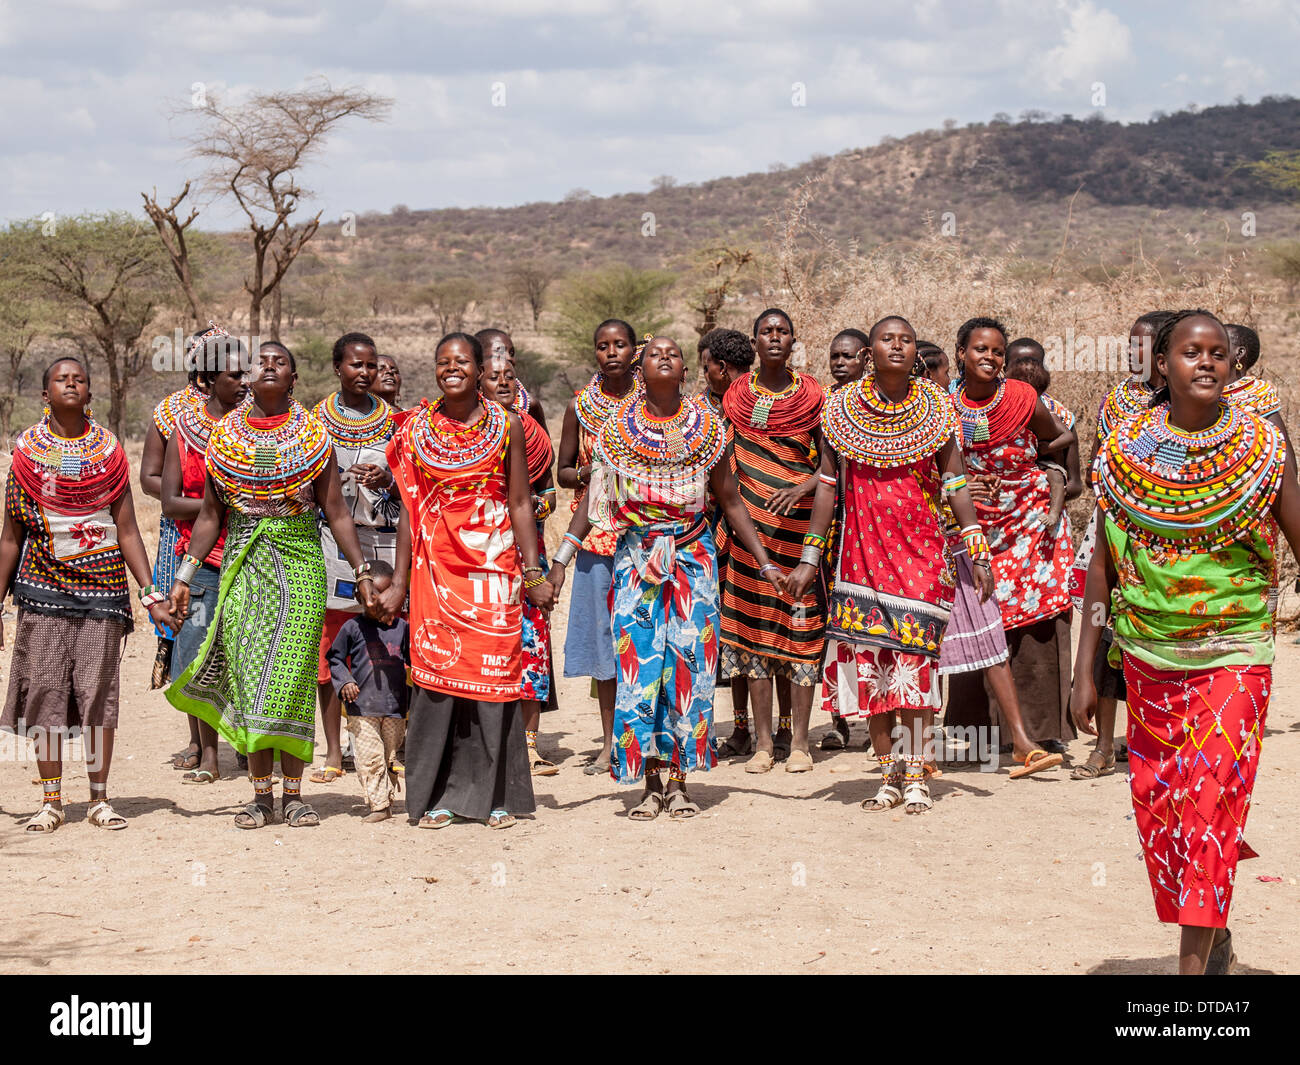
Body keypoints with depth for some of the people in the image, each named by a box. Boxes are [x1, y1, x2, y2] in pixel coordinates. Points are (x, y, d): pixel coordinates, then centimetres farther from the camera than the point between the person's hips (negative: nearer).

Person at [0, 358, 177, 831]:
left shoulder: (108, 450, 6)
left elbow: (127, 531, 6)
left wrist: (151, 595, -1)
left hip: (103, 588, 0)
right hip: (43, 587, 0)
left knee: (99, 691, 0)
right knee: (44, 690, -1)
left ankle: (99, 797, 10)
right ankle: (51, 799, 9)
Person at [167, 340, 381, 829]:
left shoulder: (312, 435, 4)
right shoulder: (225, 435, 8)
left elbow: (336, 511, 4)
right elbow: (210, 514, 11)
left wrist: (362, 572, 0)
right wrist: (184, 575, 7)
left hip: (299, 560, -2)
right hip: (242, 563, 2)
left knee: (292, 675, -5)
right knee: (247, 677, -1)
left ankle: (293, 793, 2)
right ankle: (261, 795, 6)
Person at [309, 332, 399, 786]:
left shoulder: (391, 418, 9)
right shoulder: (318, 419, 6)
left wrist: (387, 480, -10)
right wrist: (336, 480, -13)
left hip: (383, 539, 1)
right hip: (332, 539, -1)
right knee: (329, 645, -1)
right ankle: (334, 752, 5)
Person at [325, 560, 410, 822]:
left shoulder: (402, 627, 5)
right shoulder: (353, 627, 0)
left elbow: (414, 660, 14)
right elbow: (334, 657, 8)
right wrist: (344, 682, -7)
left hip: (395, 705, 2)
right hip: (362, 706, -2)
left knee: (389, 757, 9)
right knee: (370, 757, -8)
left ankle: (387, 799, 19)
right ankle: (378, 804, -4)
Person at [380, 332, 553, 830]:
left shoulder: (506, 425, 4)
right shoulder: (417, 429, 6)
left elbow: (519, 503, 4)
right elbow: (411, 508, 8)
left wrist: (533, 572, -2)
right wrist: (398, 582, 6)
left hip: (493, 565, -1)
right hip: (436, 565, 1)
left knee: (493, 671, -1)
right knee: (436, 674, -1)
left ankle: (495, 794, 9)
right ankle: (436, 794, 9)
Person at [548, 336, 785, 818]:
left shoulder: (706, 426, 4)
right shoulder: (618, 427, 2)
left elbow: (729, 499, 9)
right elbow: (595, 498, 4)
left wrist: (765, 563, 6)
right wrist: (561, 559, -5)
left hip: (693, 554, 1)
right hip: (637, 556, 0)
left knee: (688, 660, -4)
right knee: (639, 660, -5)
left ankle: (678, 780, 4)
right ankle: (650, 782, 2)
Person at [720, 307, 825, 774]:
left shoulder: (812, 395, 1)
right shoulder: (736, 395, 7)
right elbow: (725, 464, 9)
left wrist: (805, 487, -18)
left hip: (799, 520, -2)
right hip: (750, 522, 2)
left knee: (801, 622, -3)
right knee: (753, 622, 2)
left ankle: (798, 741, 4)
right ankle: (763, 741, 9)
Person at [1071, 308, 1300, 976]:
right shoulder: (1125, 451, 1)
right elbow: (1102, 563, 6)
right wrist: (1085, 670, 4)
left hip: (1235, 652, -2)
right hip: (1149, 655, 3)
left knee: (1210, 795, -14)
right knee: (1157, 802, 6)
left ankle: (1194, 963, -12)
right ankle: (1213, 934, 28)